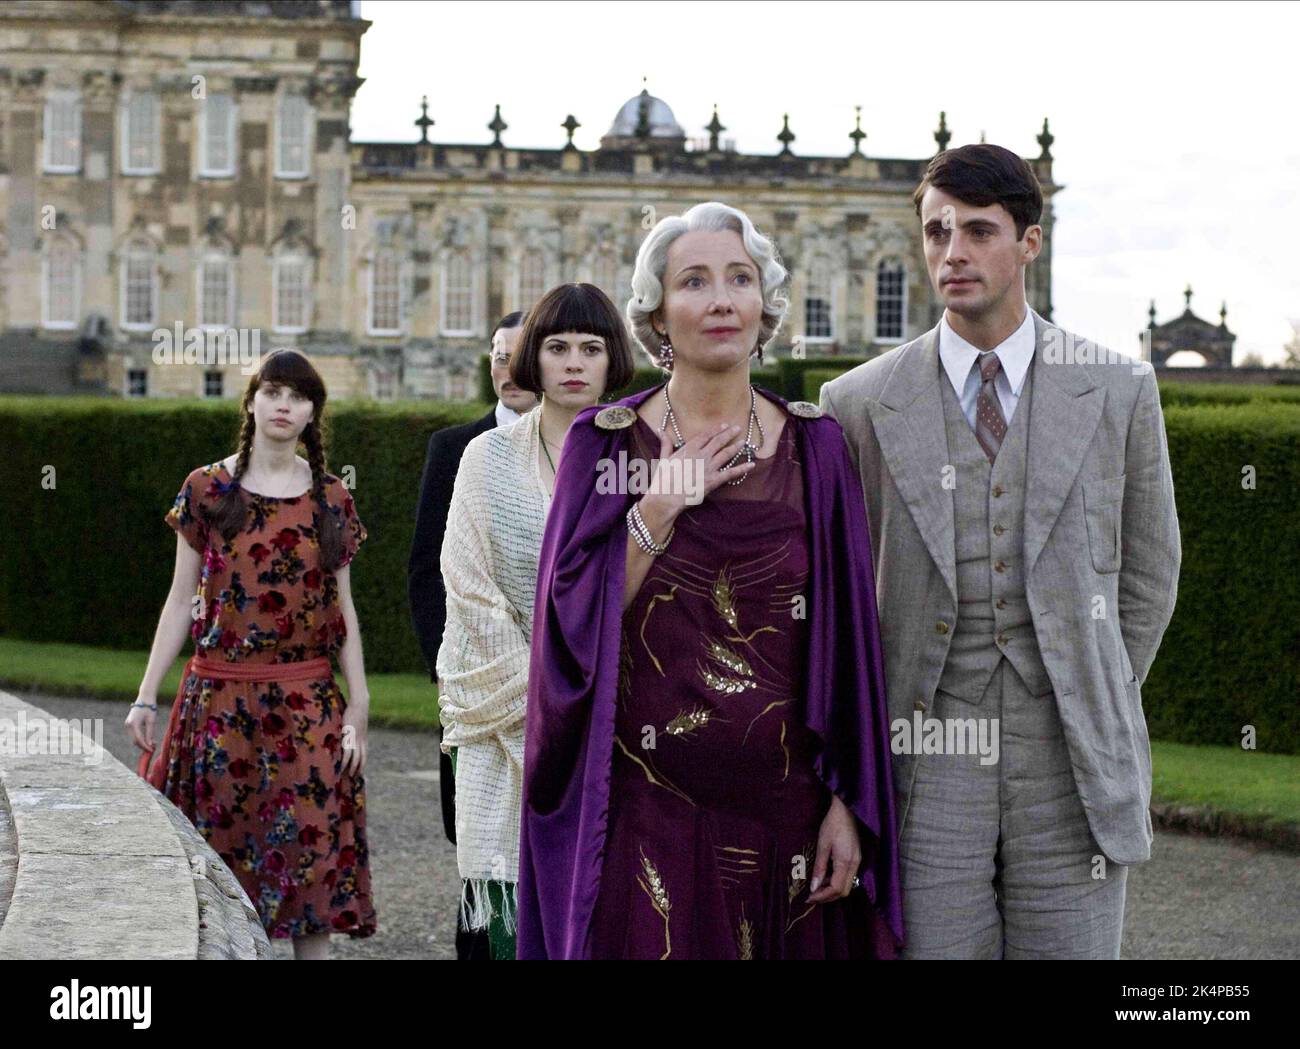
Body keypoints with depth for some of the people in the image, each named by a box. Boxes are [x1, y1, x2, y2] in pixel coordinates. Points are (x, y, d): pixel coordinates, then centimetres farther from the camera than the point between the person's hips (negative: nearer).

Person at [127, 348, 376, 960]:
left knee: (310, 848, -1)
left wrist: (358, 705, 1)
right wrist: (146, 697, 0)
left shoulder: (331, 501, 6)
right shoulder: (207, 490, 3)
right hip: (220, 698, 0)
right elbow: (182, 599, 4)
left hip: (308, 705, 1)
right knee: (221, 845, 2)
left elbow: (343, 609, 7)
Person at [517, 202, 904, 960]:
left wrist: (849, 803, -3)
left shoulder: (815, 447, 3)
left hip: (784, 809, 1)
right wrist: (657, 511, -14)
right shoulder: (606, 442, 1)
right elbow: (574, 625, -5)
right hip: (648, 807, -1)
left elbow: (847, 639, 3)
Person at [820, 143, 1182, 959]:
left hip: (1070, 773, 0)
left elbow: (1148, 568, 13)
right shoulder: (860, 403, 2)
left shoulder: (1118, 391, 3)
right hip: (928, 776, 0)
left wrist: (1102, 706, 9)